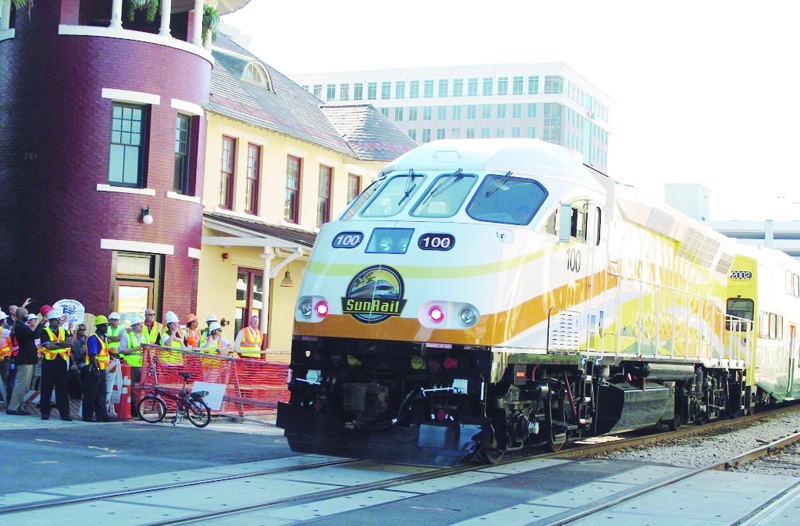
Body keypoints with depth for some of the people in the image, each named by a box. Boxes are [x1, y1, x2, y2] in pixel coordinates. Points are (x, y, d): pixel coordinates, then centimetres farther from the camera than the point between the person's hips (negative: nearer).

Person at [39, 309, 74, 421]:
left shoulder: (63, 331, 13)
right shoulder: (45, 331, 0)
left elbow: (70, 343, 0)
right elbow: (48, 346, -14)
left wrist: (57, 342, -12)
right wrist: (63, 344, -9)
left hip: (61, 362, 3)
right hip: (49, 362, -3)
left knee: (63, 388, 1)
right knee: (47, 388, 2)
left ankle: (64, 413, 3)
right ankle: (45, 412, 10)